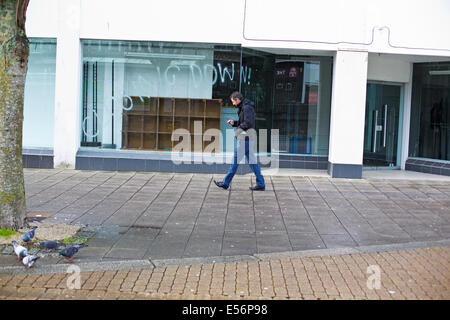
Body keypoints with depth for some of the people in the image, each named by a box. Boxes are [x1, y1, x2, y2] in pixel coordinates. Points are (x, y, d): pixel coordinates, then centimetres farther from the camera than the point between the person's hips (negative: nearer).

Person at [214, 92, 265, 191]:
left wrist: (239, 127, -9)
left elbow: (248, 123, -24)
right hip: (248, 138, 10)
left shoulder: (246, 107, -14)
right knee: (252, 161, 9)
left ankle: (225, 183, 6)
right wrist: (234, 123, 10)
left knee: (235, 160, -2)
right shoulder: (243, 107, 18)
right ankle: (260, 184, 8)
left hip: (244, 138, -10)